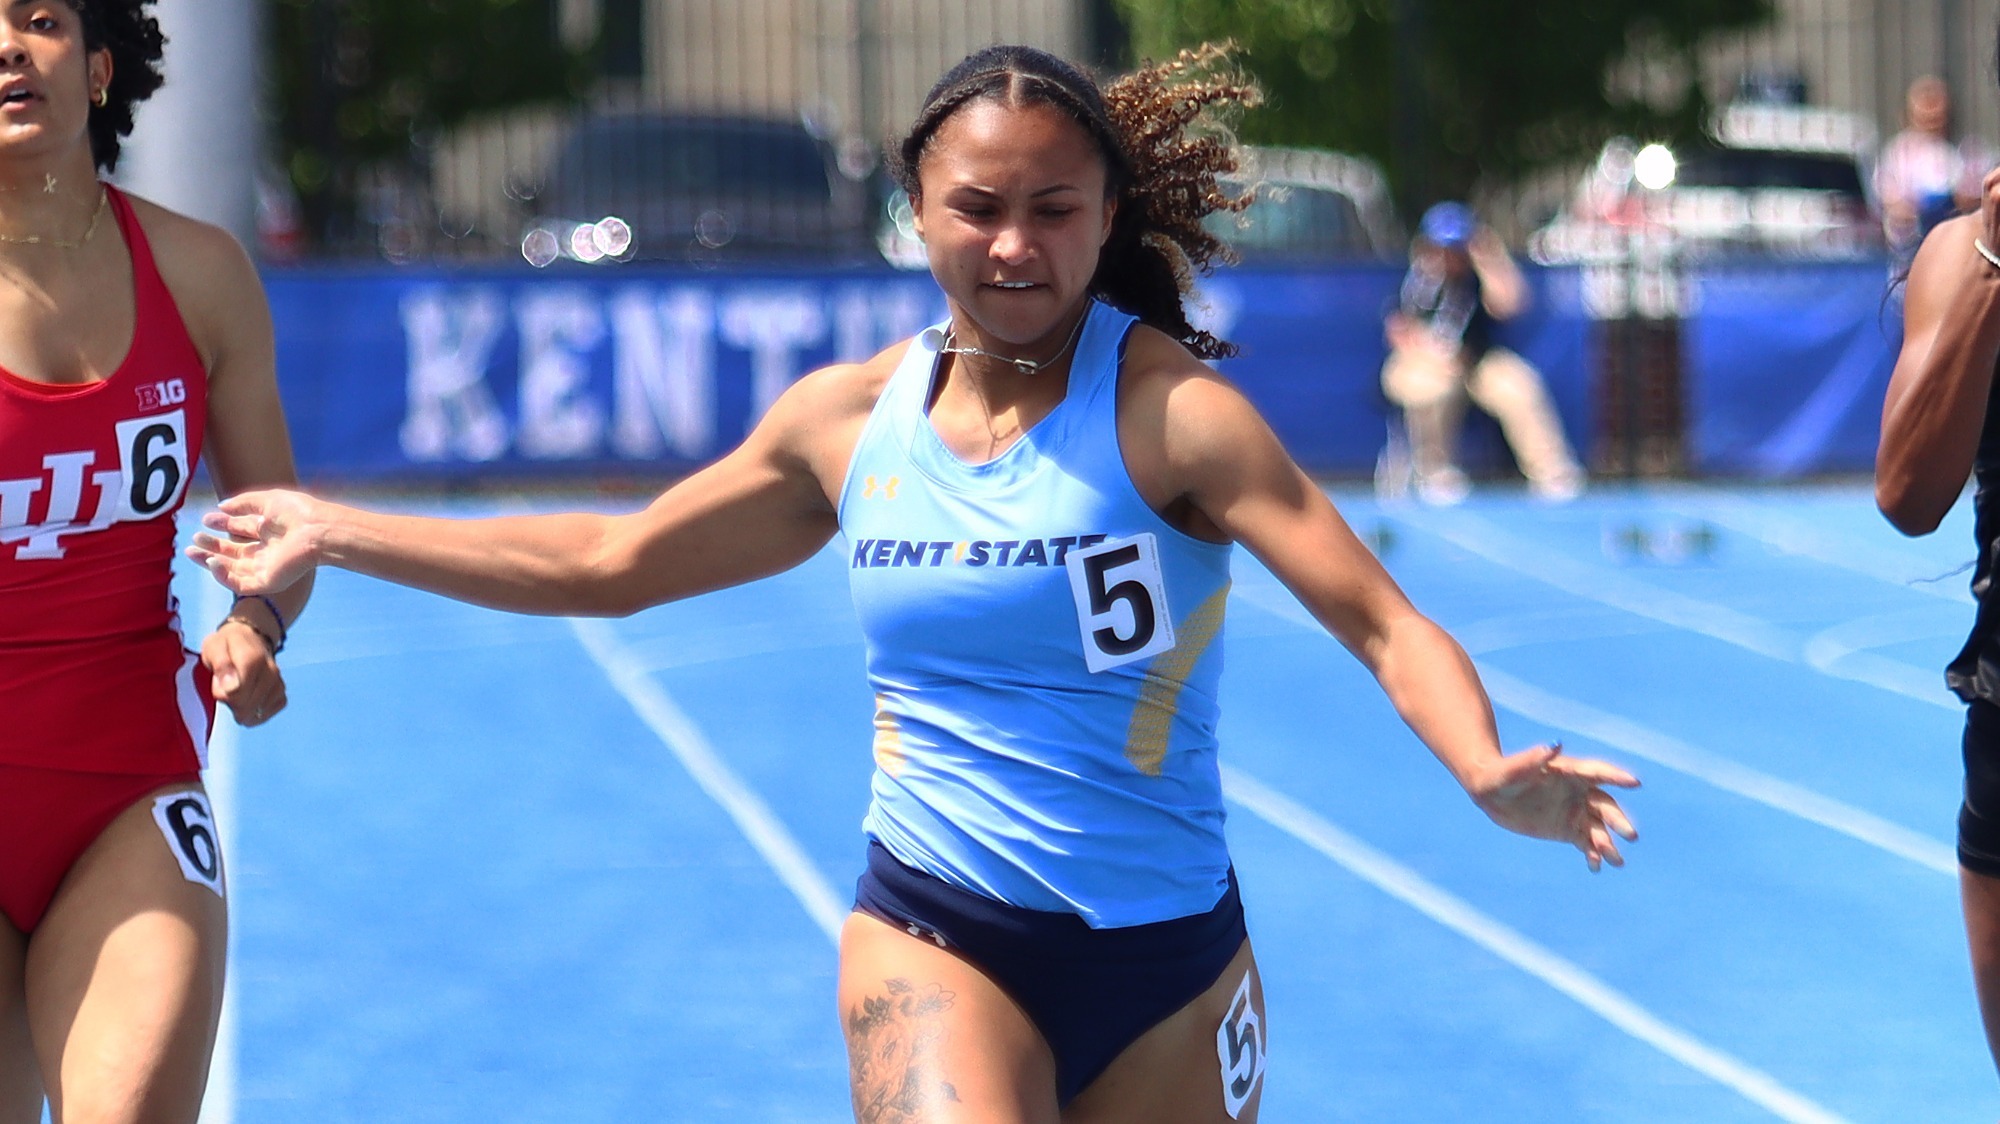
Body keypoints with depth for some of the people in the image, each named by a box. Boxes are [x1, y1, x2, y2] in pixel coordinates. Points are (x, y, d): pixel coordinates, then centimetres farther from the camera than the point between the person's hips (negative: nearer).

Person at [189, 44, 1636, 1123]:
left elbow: (1384, 622, -20)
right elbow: (607, 562, 16)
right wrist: (334, 532, 20)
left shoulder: (1166, 409, -12)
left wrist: (1488, 774, -41)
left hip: (1169, 961, -1)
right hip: (935, 932, 1)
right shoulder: (852, 418, 2)